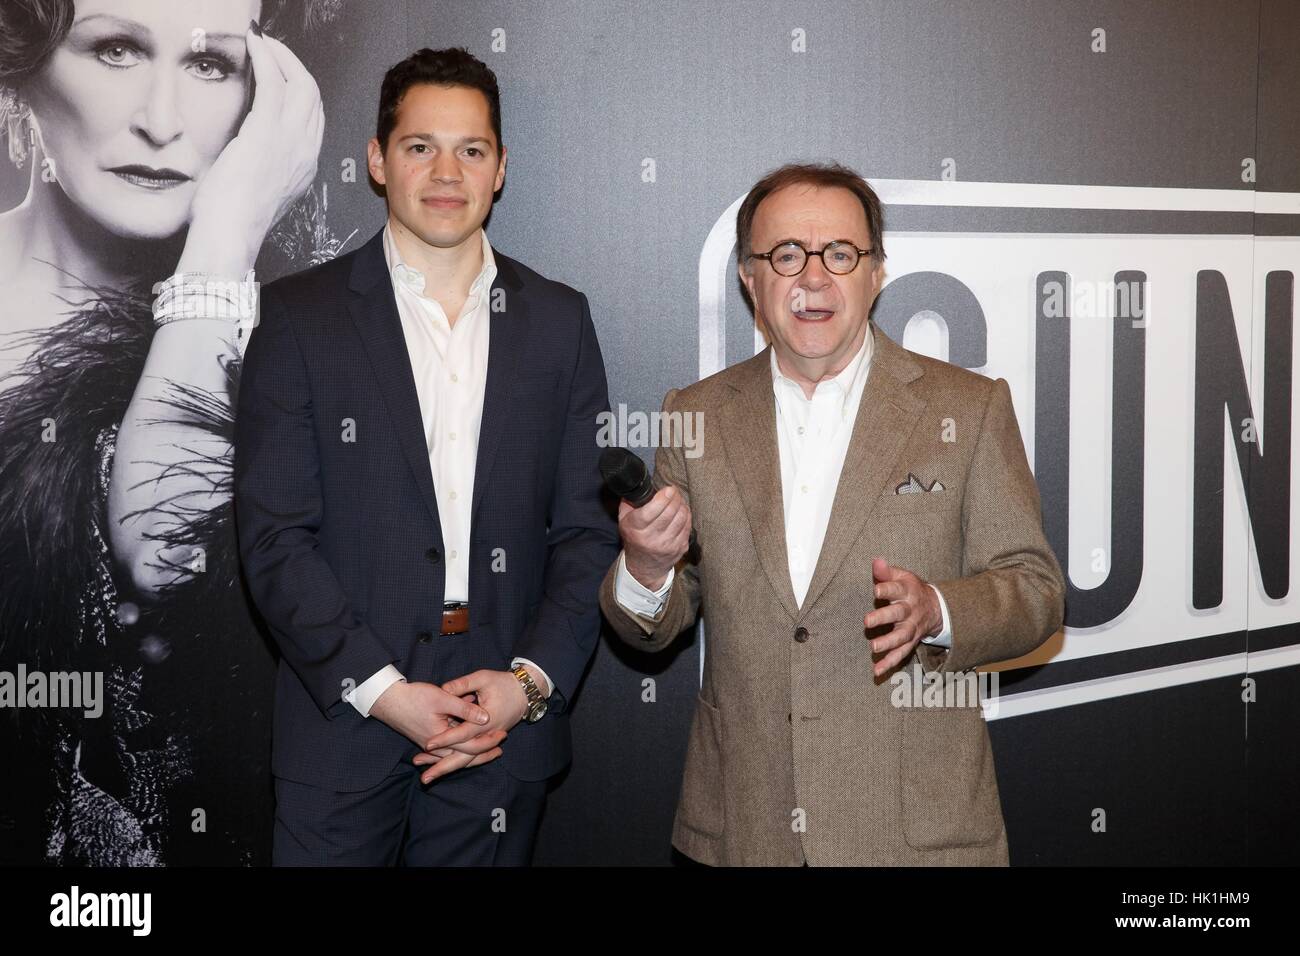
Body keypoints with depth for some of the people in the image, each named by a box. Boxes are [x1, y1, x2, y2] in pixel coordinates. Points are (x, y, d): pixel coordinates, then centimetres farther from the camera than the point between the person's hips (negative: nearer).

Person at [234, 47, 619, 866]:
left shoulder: (558, 320, 6)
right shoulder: (301, 314, 0)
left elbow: (589, 528, 5)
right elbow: (275, 536, -5)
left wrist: (533, 679, -8)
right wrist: (379, 689, -13)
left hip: (504, 730, 2)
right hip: (343, 727, -1)